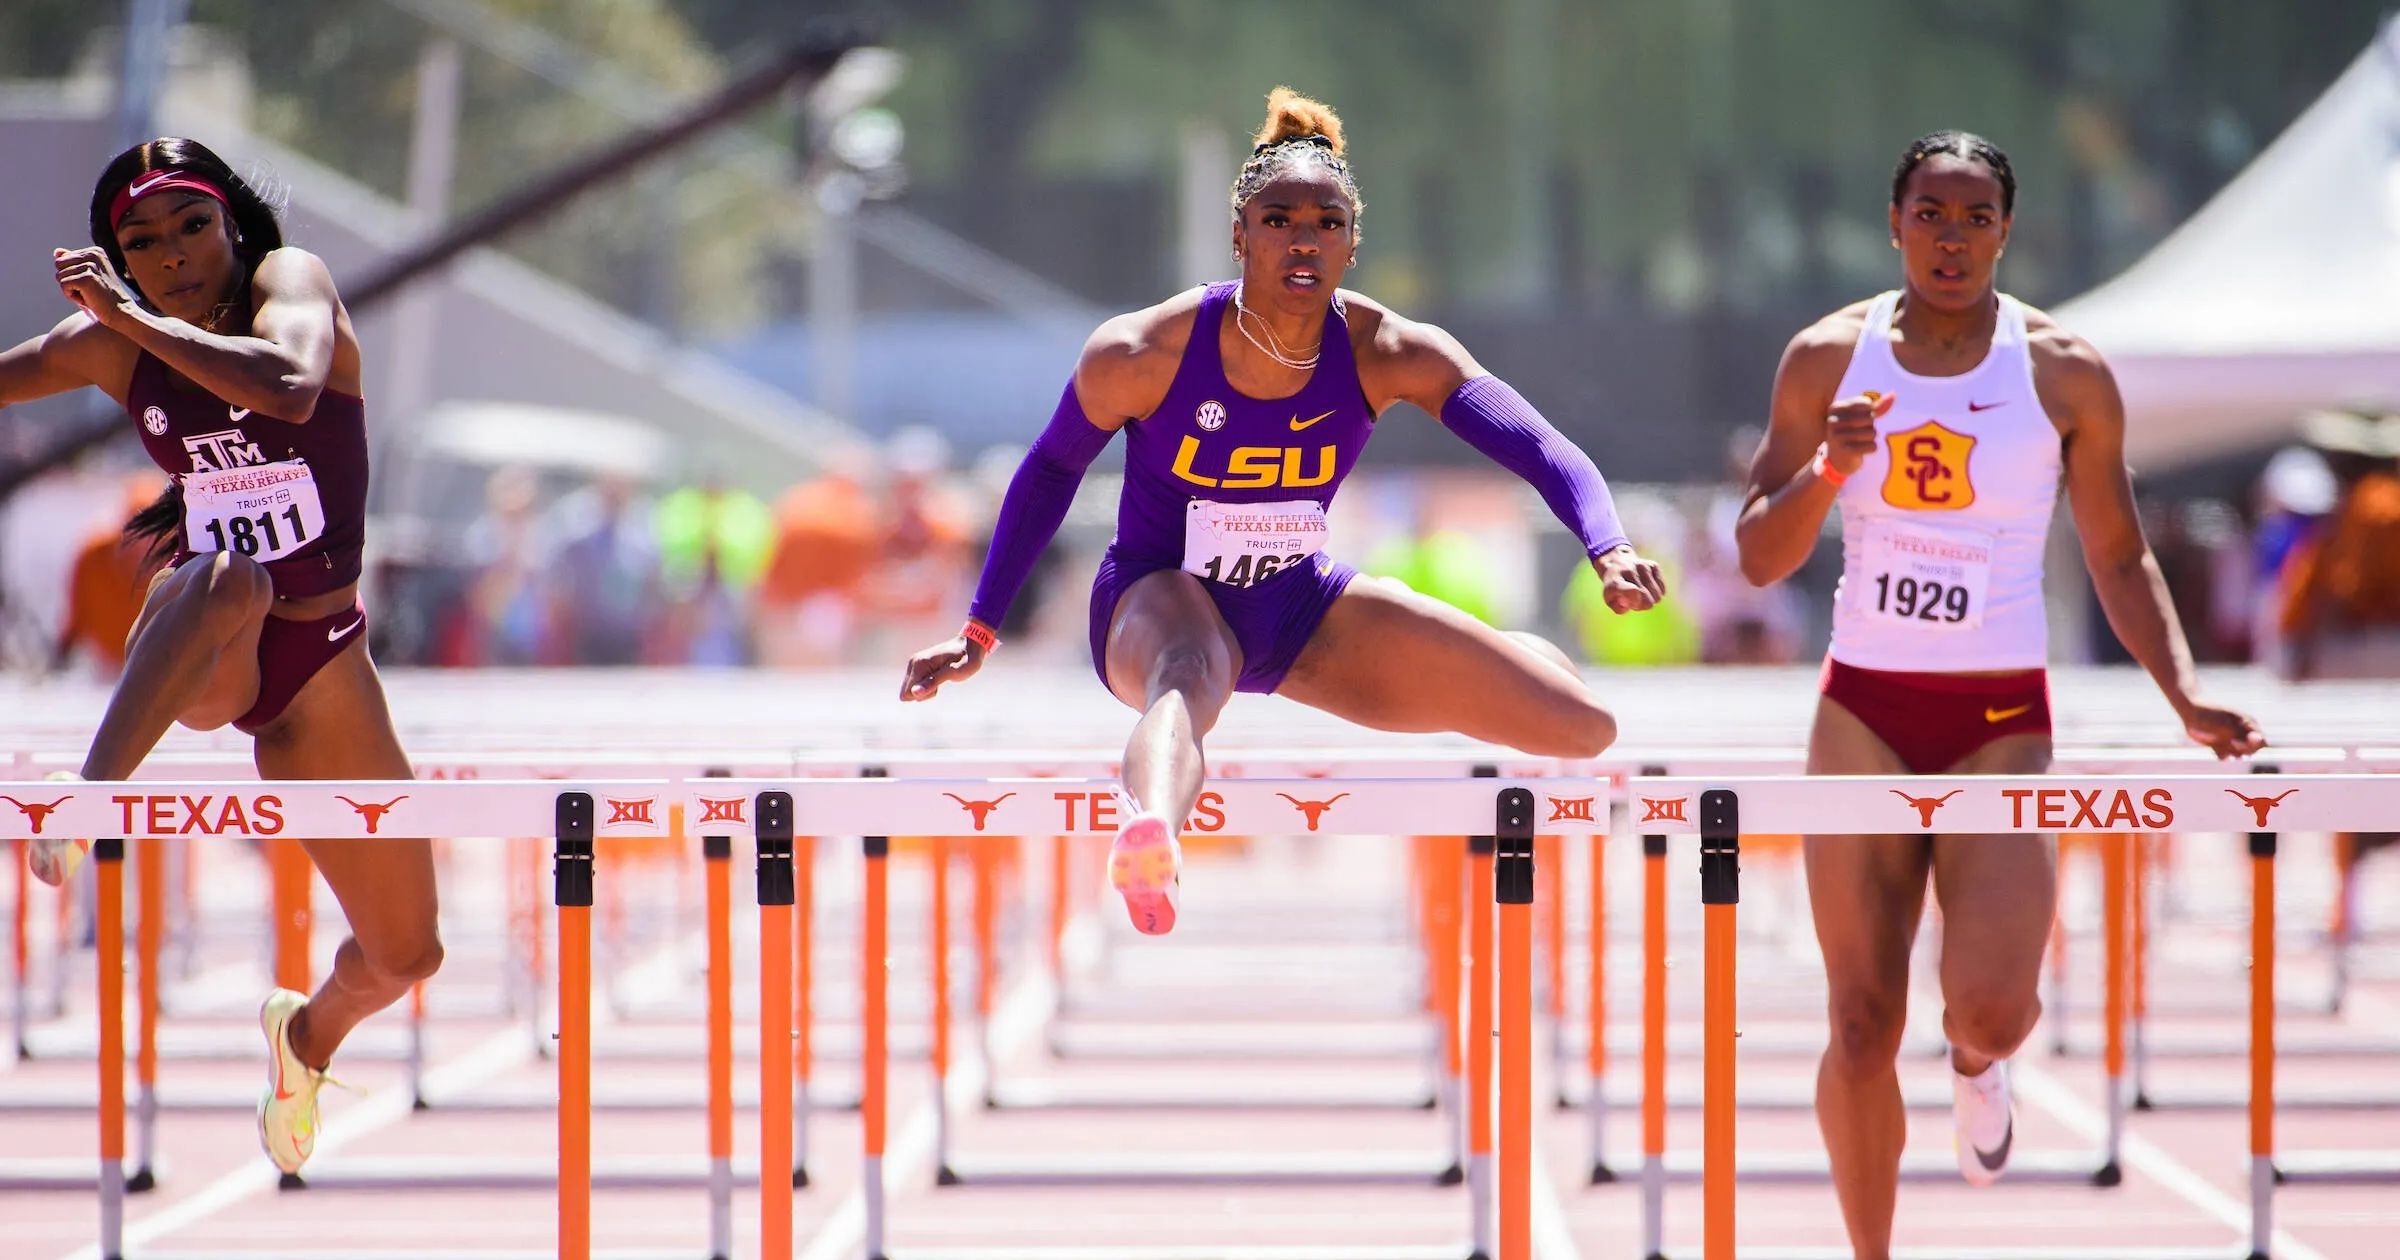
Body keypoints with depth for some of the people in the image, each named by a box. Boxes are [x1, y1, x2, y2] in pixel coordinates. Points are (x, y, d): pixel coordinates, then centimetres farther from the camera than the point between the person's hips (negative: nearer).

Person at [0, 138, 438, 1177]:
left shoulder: (289, 281, -12)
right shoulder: (108, 345, -3)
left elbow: (291, 388, -35)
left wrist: (137, 317, -31)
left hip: (321, 663, 1)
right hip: (192, 658, -1)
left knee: (403, 955, 6)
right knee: (229, 576, -41)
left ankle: (309, 1033, 42)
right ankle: (86, 804, -51)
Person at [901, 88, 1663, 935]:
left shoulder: (1387, 354, -17)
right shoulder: (1142, 354, -21)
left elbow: (1539, 447, -25)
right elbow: (1052, 469, -3)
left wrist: (1607, 549, -46)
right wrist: (979, 632, 0)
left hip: (1301, 608, 4)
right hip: (1159, 599, -4)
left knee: (1584, 728, 0)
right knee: (1189, 674, -45)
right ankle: (1146, 846, -80)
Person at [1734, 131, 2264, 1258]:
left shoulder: (2064, 373, 0)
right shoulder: (1828, 358, 2)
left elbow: (2118, 557, 7)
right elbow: (1759, 558, 2)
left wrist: (2185, 693, -5)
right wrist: (1826, 470, -17)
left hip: (2003, 720, -1)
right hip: (1865, 710, 1)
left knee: (1991, 1007, -17)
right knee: (1863, 1026, -2)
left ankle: (1977, 1062, 21)